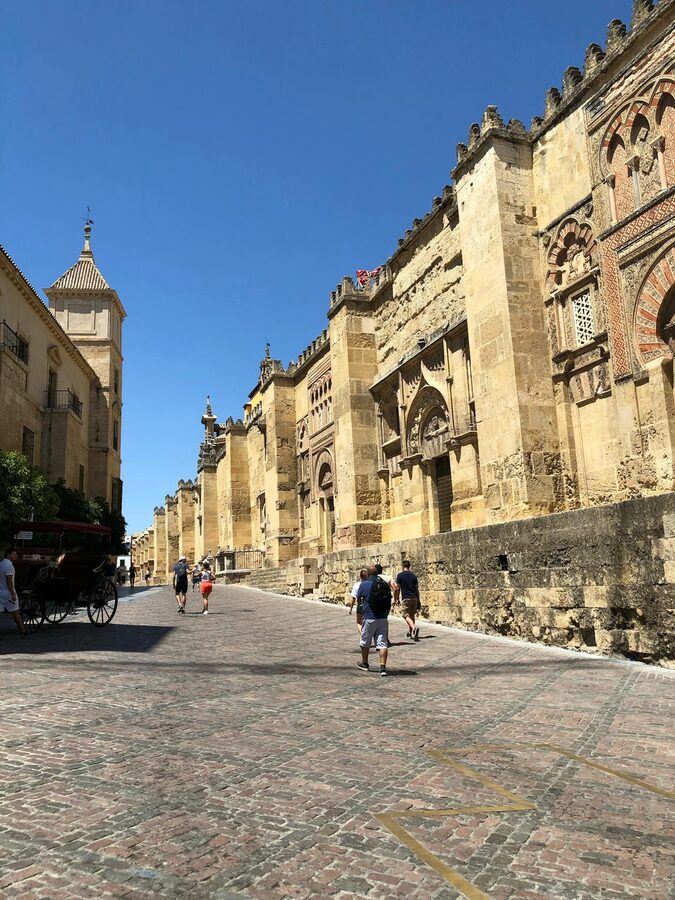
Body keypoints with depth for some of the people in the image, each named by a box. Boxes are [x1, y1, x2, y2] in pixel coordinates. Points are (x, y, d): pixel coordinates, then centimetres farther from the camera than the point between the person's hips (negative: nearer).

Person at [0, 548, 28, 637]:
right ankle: (23, 632, 14)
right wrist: (13, 594, -21)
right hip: (8, 593, -7)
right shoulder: (9, 565, -16)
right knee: (16, 613, 4)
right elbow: (9, 581, -21)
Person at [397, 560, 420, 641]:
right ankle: (410, 632, 22)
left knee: (406, 615, -3)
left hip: (406, 598, -5)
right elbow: (417, 589, 12)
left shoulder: (400, 575, -3)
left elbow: (398, 588, -2)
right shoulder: (413, 575, 10)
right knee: (412, 615, 16)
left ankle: (414, 627, -28)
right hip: (414, 598, 5)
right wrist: (418, 601, 17)